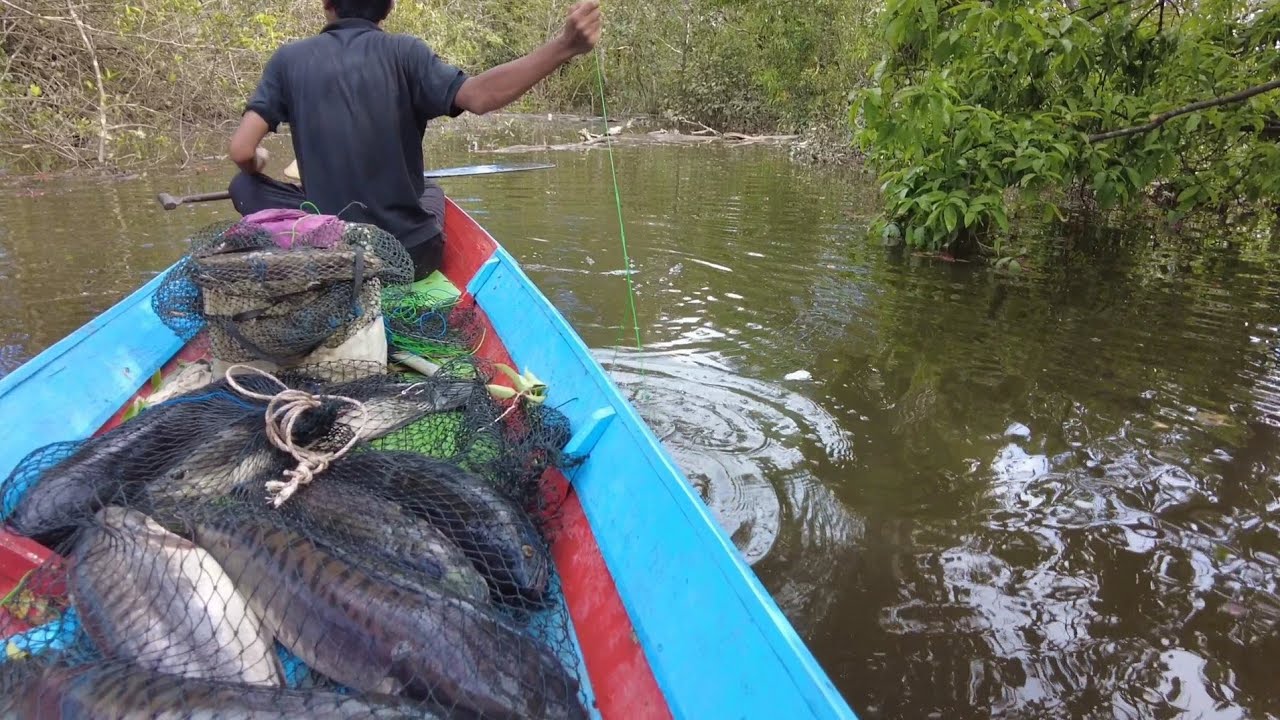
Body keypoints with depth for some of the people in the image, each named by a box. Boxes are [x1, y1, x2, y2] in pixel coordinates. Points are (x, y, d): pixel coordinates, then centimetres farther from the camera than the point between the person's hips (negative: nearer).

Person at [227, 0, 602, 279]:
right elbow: (477, 96, -23)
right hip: (411, 255, 1)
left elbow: (242, 150, -6)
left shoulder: (289, 59, 0)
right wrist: (564, 46, -29)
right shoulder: (402, 51, -6)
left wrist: (256, 163, 18)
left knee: (243, 186, 24)